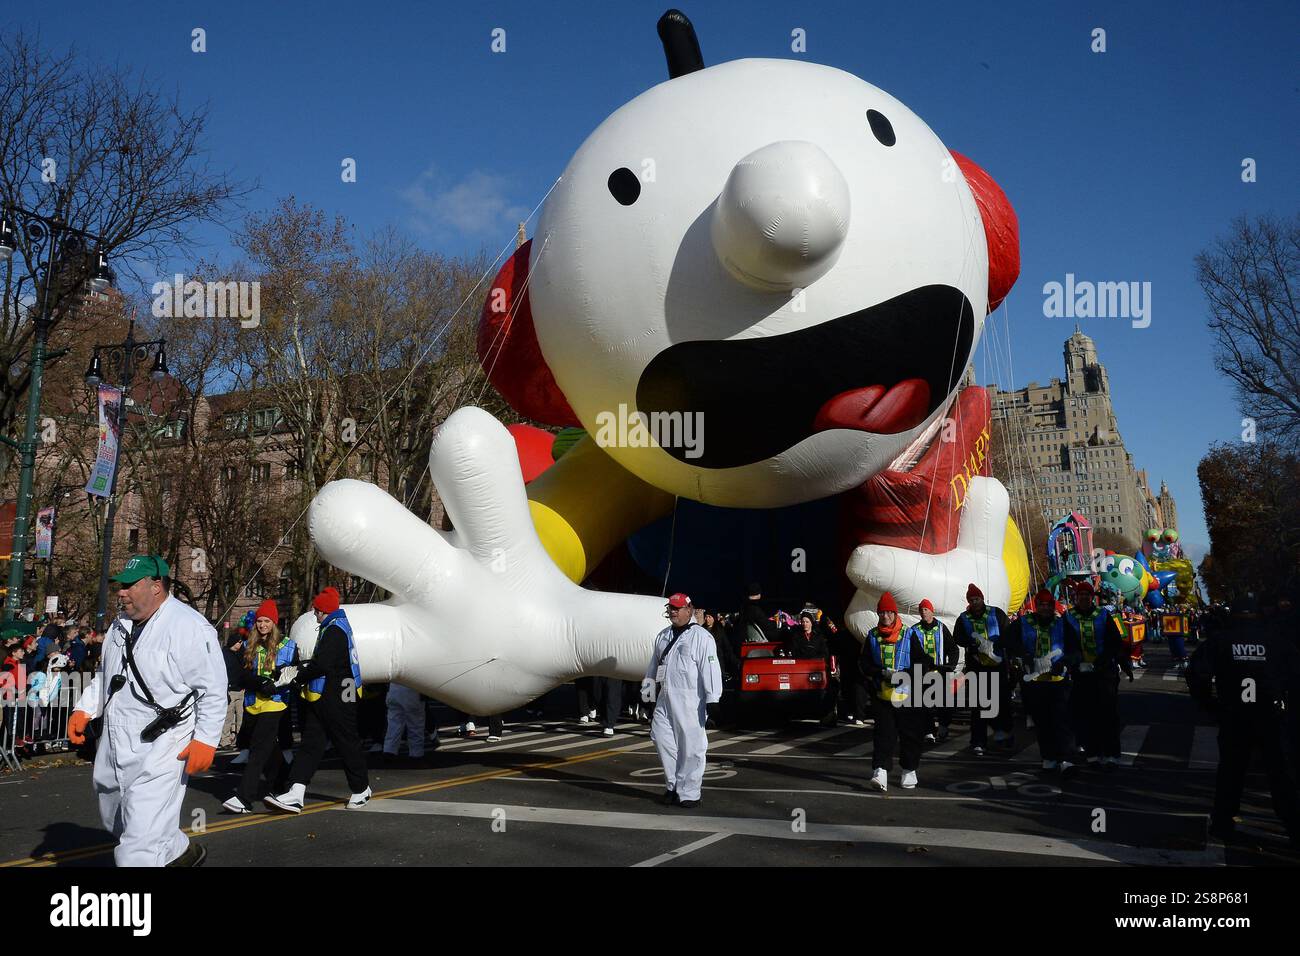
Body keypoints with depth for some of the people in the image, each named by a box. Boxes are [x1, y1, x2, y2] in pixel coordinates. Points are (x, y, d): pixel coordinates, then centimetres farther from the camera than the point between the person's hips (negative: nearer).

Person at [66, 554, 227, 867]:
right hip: (116, 745, 9)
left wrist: (205, 740, -19)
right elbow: (104, 675, 24)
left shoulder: (190, 628, -16)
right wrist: (83, 710, 11)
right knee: (115, 820, 25)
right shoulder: (122, 625, 10)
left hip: (161, 752, -9)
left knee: (139, 848, -11)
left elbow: (213, 691, -15)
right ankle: (182, 852, 44)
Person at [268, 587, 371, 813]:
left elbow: (323, 665, -24)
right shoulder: (334, 627, 16)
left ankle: (361, 790, 19)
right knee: (311, 744, 2)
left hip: (336, 699, -10)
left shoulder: (335, 631, -17)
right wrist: (304, 665, 4)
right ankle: (295, 795, -3)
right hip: (321, 699, 10)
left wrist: (299, 674, -10)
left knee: (347, 744, 3)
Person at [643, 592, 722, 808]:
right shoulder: (662, 636, 17)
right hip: (665, 698, 7)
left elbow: (710, 668, -11)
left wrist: (711, 699, -15)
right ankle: (674, 784, 14)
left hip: (690, 699, -7)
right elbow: (654, 666, 24)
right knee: (661, 736, 1)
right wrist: (647, 693, 23)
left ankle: (689, 792, 5)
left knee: (691, 744, -3)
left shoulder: (701, 637, -6)